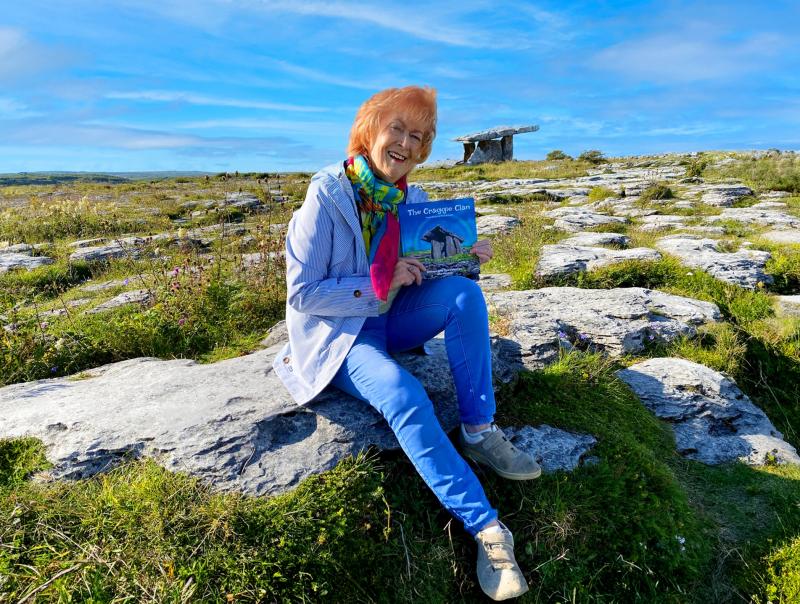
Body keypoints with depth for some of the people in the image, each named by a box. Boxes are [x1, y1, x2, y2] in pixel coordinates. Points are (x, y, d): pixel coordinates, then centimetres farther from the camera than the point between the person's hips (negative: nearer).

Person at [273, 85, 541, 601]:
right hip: (337, 332, -5)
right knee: (404, 395, -33)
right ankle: (485, 528, -22)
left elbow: (422, 271, 9)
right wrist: (379, 284, -24)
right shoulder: (327, 197, -16)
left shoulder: (412, 198, 1)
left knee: (464, 292, -22)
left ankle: (479, 431, -16)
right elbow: (301, 295, -16)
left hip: (390, 319, 5)